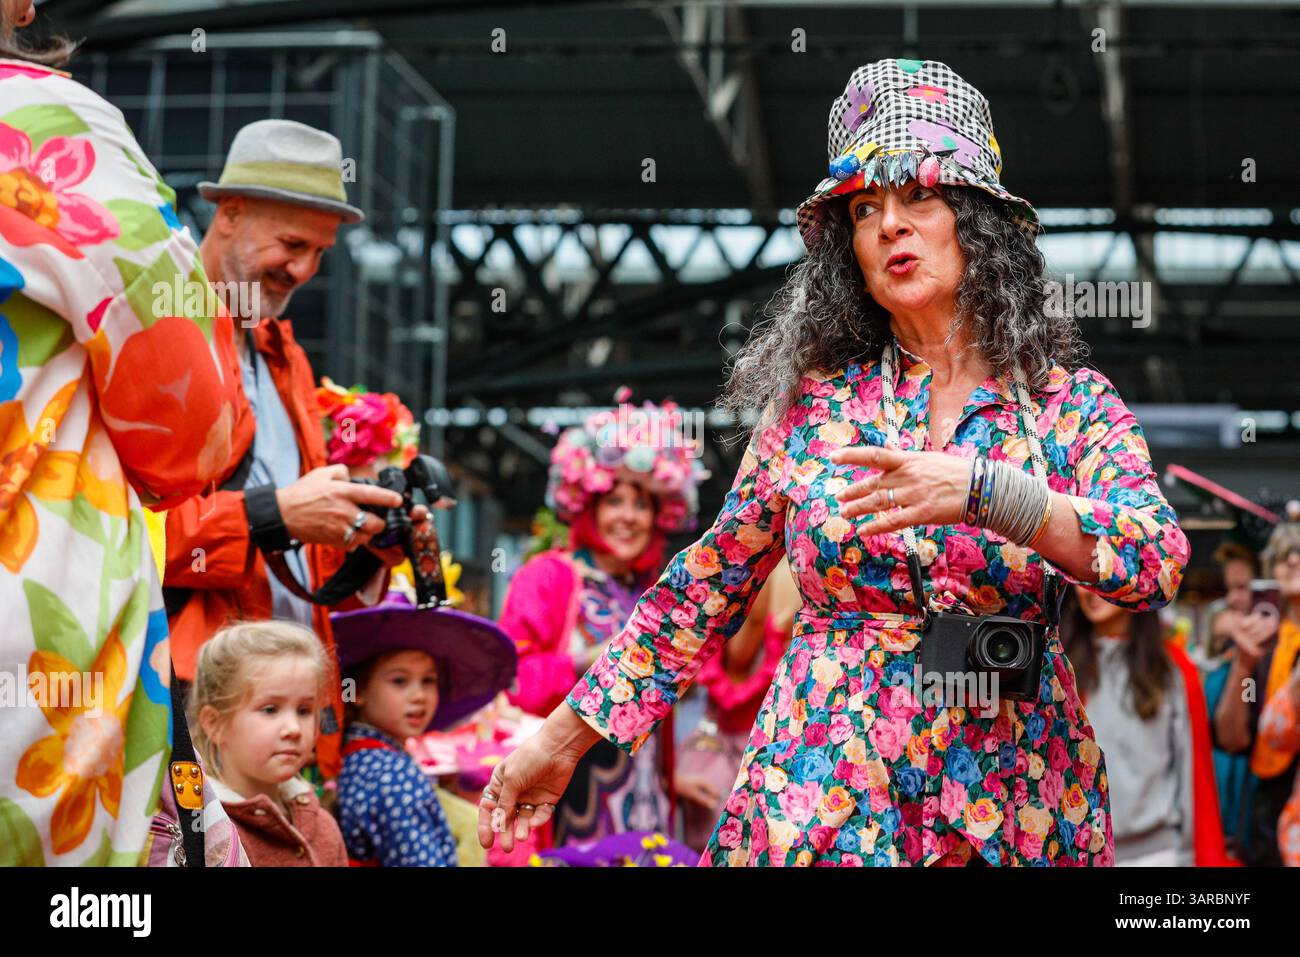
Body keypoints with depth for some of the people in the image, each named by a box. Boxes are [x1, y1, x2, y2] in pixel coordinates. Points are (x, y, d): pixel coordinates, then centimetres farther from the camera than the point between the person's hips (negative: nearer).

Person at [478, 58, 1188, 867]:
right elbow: (706, 588, 9)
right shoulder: (813, 404, 3)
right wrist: (566, 738, 9)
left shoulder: (1072, 405, 0)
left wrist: (981, 491, -28)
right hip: (822, 800, 1)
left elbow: (1161, 566, -15)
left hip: (1016, 807, 0)